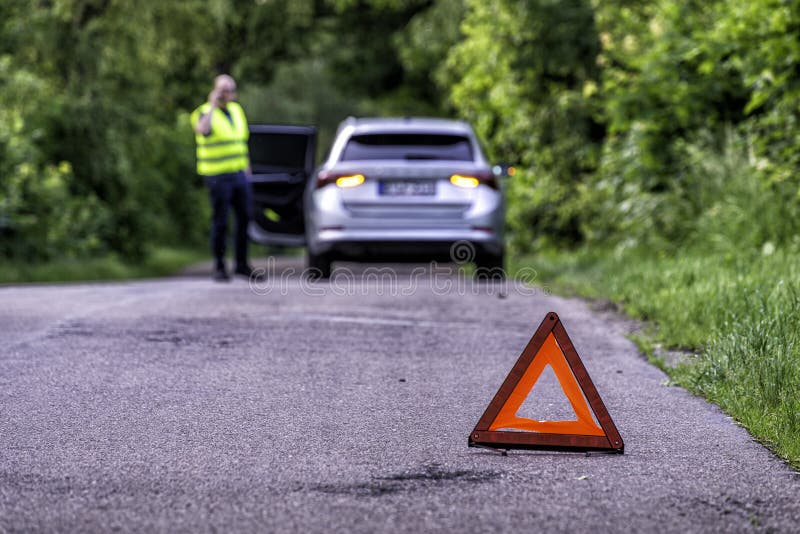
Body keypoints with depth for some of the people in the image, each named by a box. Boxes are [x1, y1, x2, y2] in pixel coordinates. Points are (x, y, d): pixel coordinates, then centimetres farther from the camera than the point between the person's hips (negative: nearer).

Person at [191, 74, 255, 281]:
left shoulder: (237, 110, 14)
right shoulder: (205, 113, -8)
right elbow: (202, 130, -31)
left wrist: (246, 167, 20)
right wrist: (213, 105, -25)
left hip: (239, 174, 6)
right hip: (218, 177, -6)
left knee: (245, 218, 5)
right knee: (220, 223, -3)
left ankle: (242, 263, 15)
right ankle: (219, 266, 7)